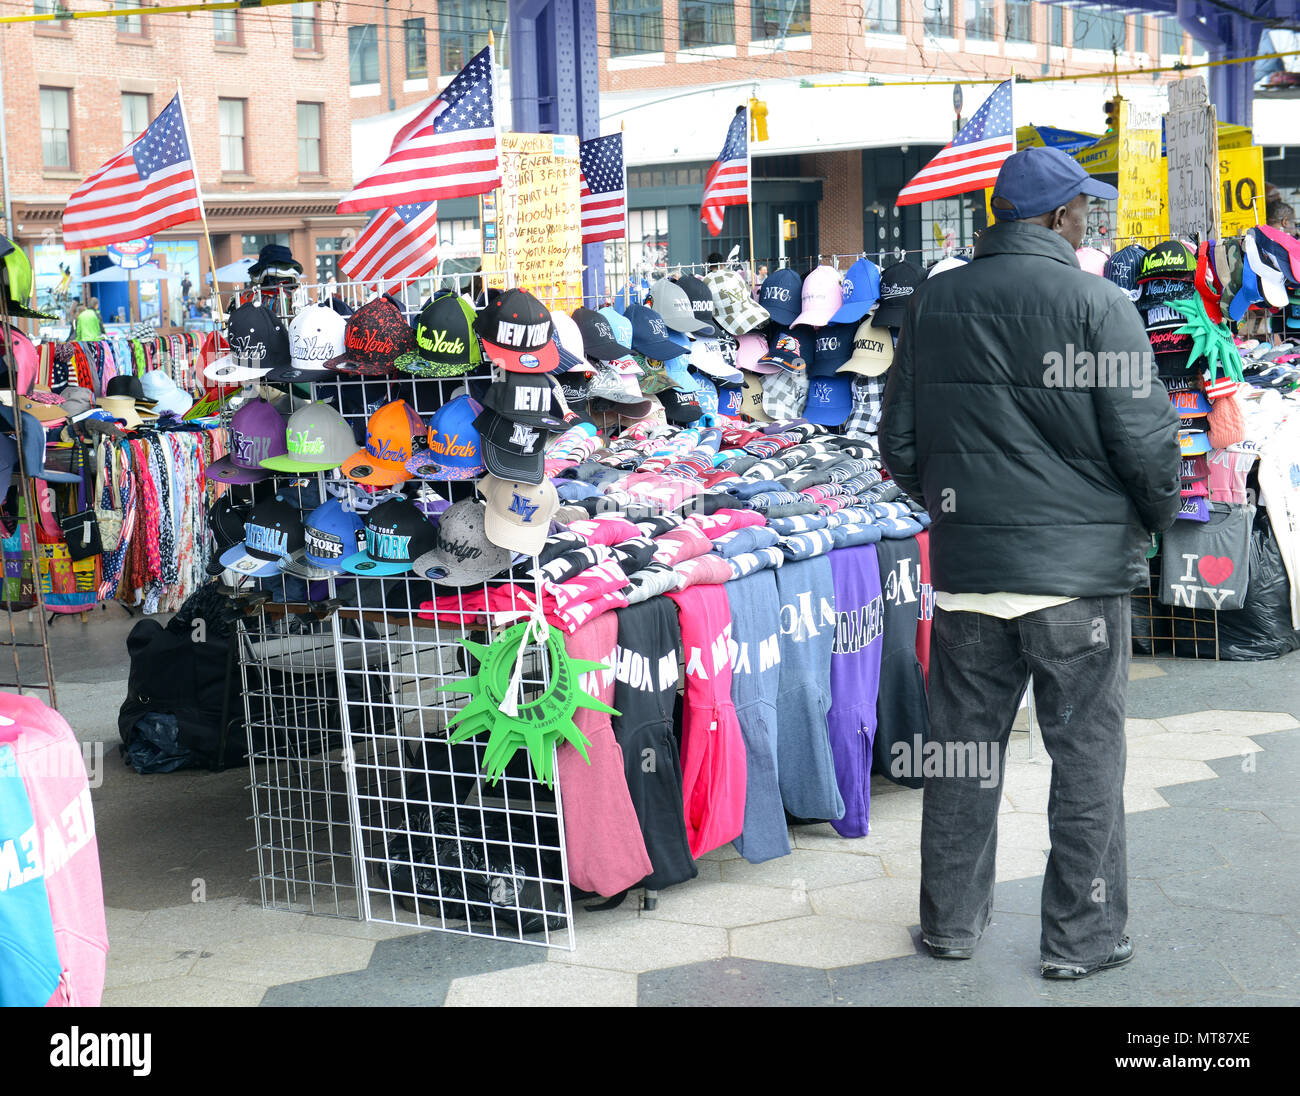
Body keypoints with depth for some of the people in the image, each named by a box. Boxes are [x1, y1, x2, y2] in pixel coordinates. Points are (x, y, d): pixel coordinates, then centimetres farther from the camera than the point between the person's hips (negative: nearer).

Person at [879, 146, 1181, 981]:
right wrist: (1156, 519, 8)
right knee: (1087, 755, 8)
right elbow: (1146, 441, -11)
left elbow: (900, 442, 7)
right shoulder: (1097, 304, -10)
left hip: (965, 568, 4)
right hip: (1080, 568, -4)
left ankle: (953, 920, 25)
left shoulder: (933, 304, 4)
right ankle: (1084, 936, 17)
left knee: (962, 748, 14)